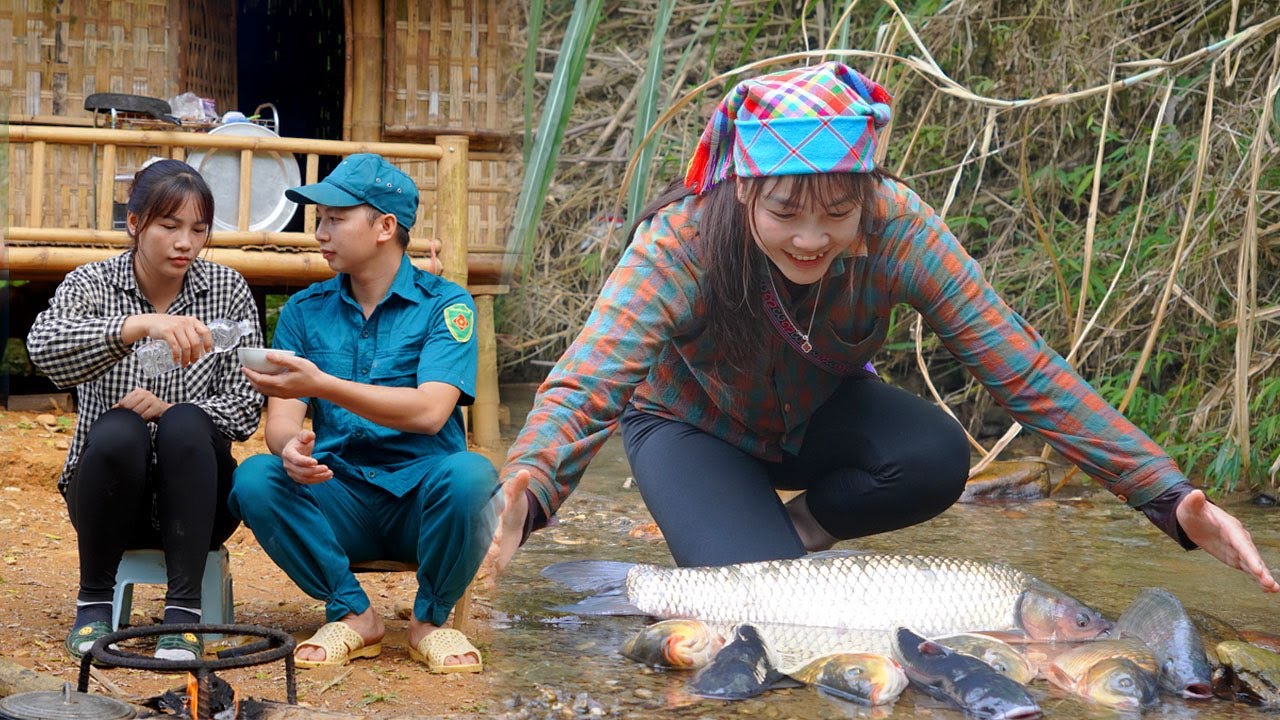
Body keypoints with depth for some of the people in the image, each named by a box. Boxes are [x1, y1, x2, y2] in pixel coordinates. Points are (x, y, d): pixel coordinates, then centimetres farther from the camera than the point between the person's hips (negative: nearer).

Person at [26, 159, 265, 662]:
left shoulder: (227, 289, -1)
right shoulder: (92, 284, -5)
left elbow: (246, 406, -5)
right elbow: (44, 347, -29)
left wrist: (172, 411, -24)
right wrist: (142, 325, -45)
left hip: (193, 497, 1)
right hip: (112, 491, -1)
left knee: (184, 425, -30)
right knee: (118, 430, -32)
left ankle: (183, 608, -28)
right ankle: (94, 602, -14)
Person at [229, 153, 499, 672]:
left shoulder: (444, 305, -3)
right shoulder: (304, 311, 10)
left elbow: (429, 411, -19)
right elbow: (281, 416, 0)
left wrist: (323, 385, -30)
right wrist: (290, 447, -26)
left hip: (422, 500, -3)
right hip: (340, 501, 3)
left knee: (468, 475, -35)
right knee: (254, 479, -25)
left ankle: (430, 620, -6)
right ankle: (352, 614, -5)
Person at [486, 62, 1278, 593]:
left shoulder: (898, 227, -30)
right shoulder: (680, 245, -36)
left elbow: (1024, 368, -31)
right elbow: (588, 382, -48)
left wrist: (1171, 497, -40)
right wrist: (522, 498, -71)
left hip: (819, 413, 3)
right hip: (691, 423, -3)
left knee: (937, 459, -28)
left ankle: (799, 529, 1)